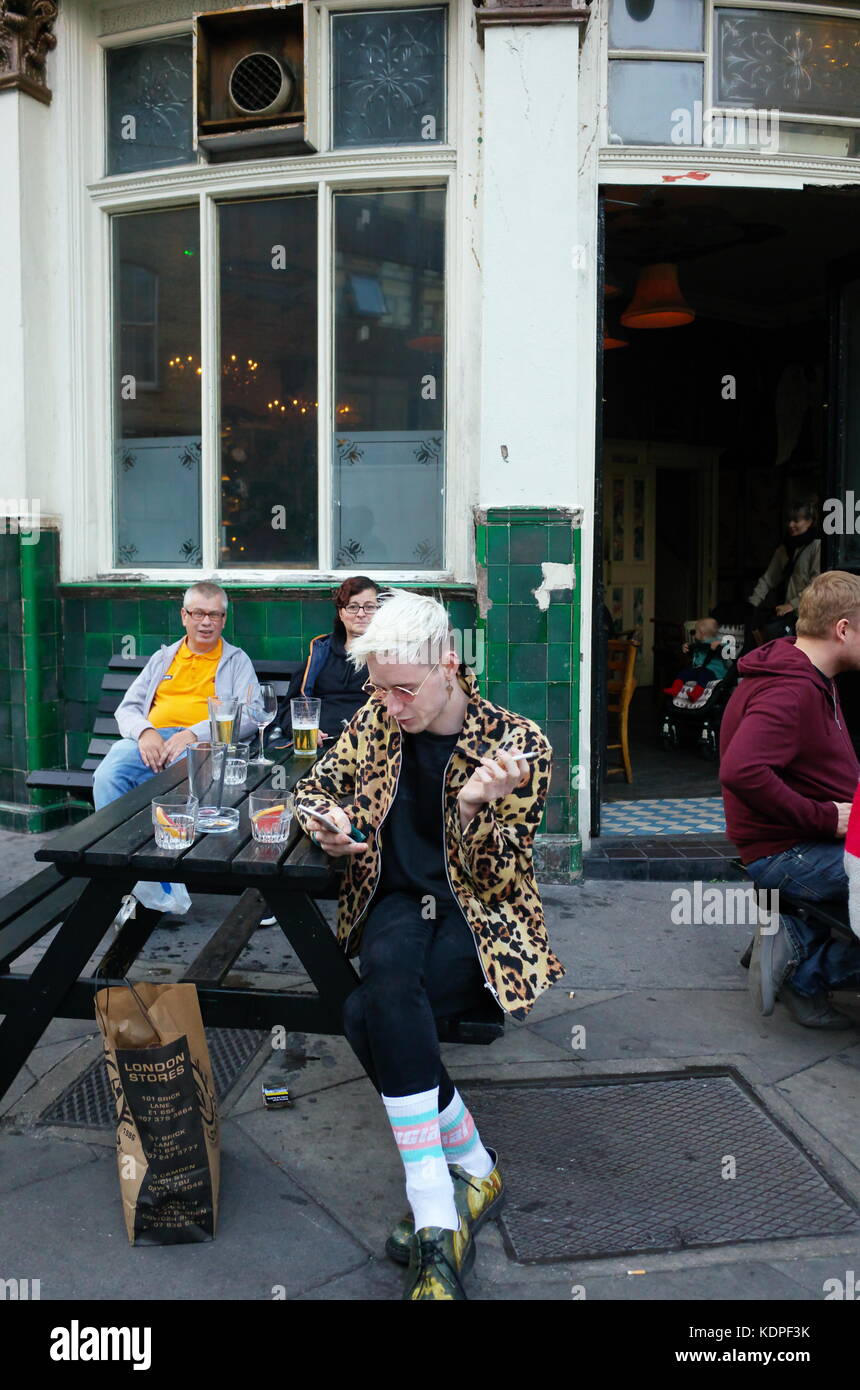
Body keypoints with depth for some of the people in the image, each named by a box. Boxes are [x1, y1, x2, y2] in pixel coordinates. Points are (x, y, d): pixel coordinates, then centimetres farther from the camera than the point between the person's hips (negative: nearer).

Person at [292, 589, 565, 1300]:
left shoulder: (518, 742, -10)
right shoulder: (377, 721, 3)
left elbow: (493, 880, -11)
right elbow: (315, 786, 15)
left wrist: (475, 803, -30)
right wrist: (328, 823, -9)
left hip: (481, 915, -4)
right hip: (400, 901, 4)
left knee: (368, 1014, -29)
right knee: (389, 970, -33)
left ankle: (438, 1215, -18)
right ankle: (473, 1170, -20)